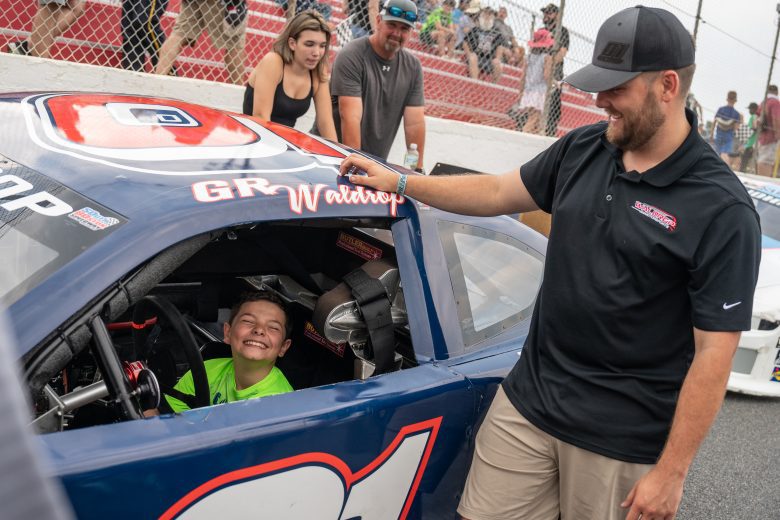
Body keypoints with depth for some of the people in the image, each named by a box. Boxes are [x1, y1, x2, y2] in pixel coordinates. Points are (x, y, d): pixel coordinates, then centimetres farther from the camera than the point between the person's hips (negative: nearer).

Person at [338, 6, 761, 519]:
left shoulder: (722, 210, -16)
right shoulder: (581, 149, 1)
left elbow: (715, 353, -15)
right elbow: (498, 193, 15)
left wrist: (671, 472, -14)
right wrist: (398, 181, 16)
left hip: (620, 440, -5)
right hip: (526, 402, 5)